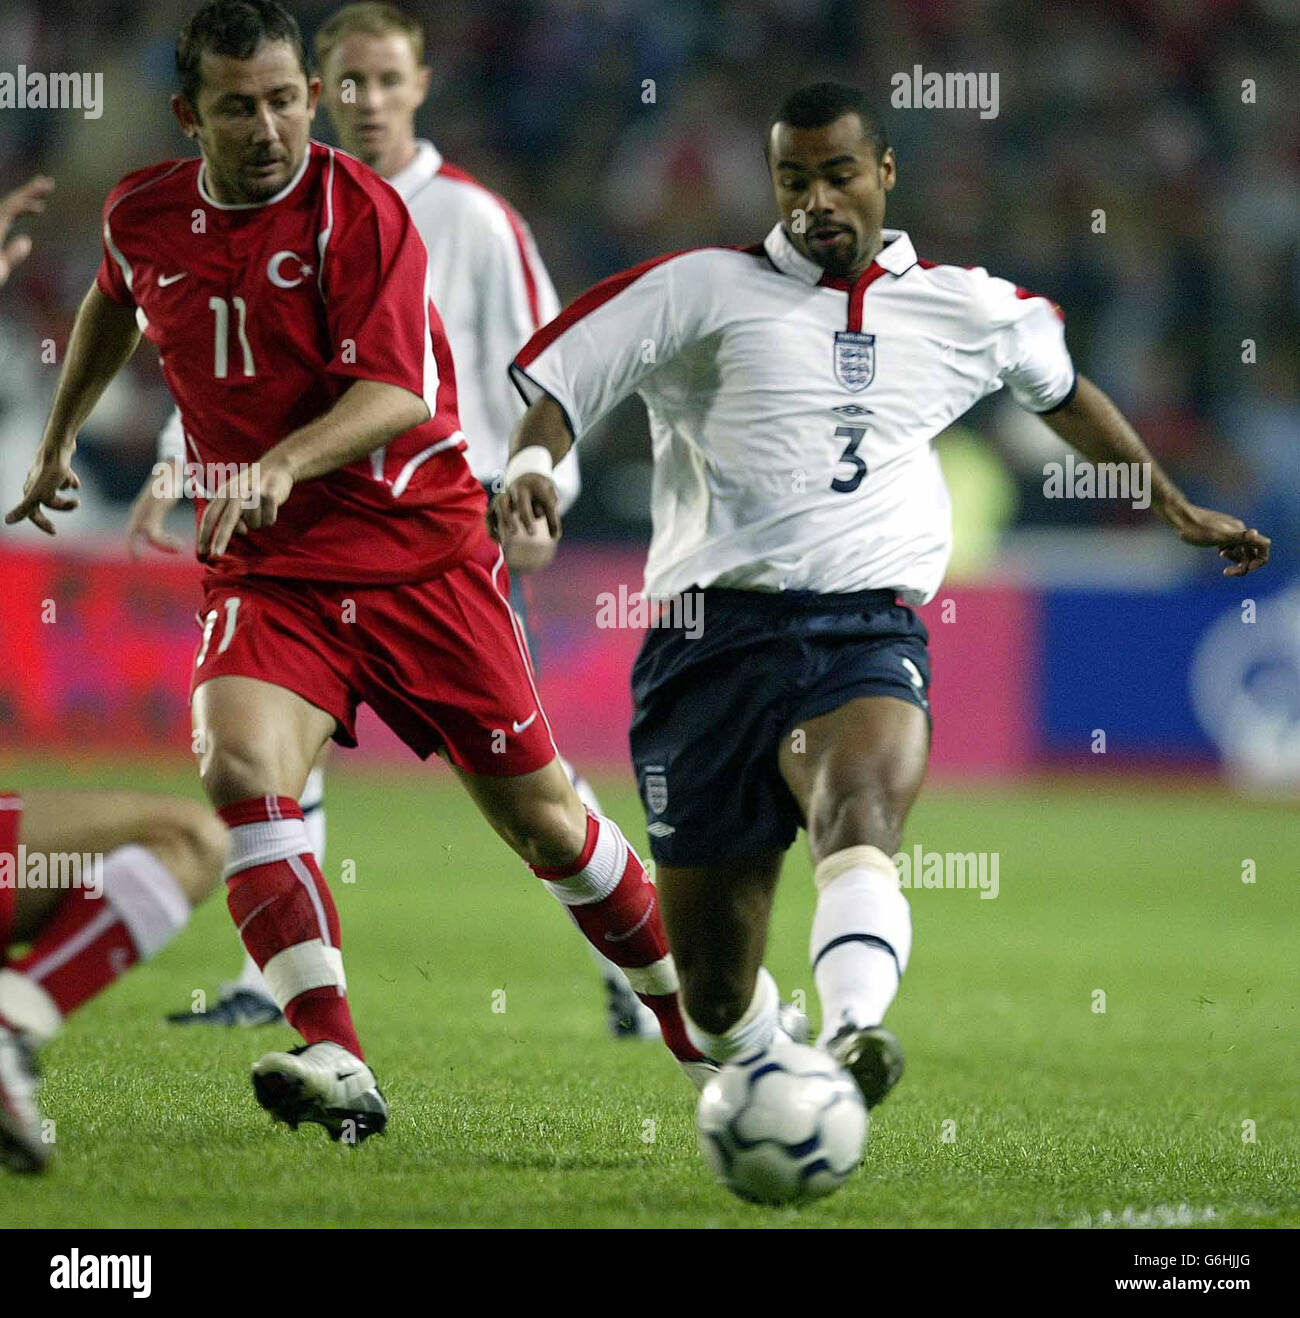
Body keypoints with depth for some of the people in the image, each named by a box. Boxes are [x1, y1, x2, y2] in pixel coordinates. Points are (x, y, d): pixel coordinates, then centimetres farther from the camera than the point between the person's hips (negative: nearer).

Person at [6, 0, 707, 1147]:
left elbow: (394, 393, -23)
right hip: (264, 571, 3)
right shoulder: (144, 216, 2)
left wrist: (277, 466, -38)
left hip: (419, 555, -3)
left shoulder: (359, 212, -13)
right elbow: (113, 304, 27)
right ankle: (337, 1065, -33)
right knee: (239, 771, -26)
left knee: (542, 822, 3)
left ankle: (695, 1019, 27)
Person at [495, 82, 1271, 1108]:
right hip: (715, 631, 0)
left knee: (860, 817, -37)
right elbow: (556, 379, 9)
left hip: (867, 633, 0)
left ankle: (850, 1039, -60)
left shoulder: (966, 309, 17)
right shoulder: (704, 289, 9)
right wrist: (533, 464, -14)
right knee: (715, 993, 1)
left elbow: (1062, 389, 36)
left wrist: (1178, 509, 42)